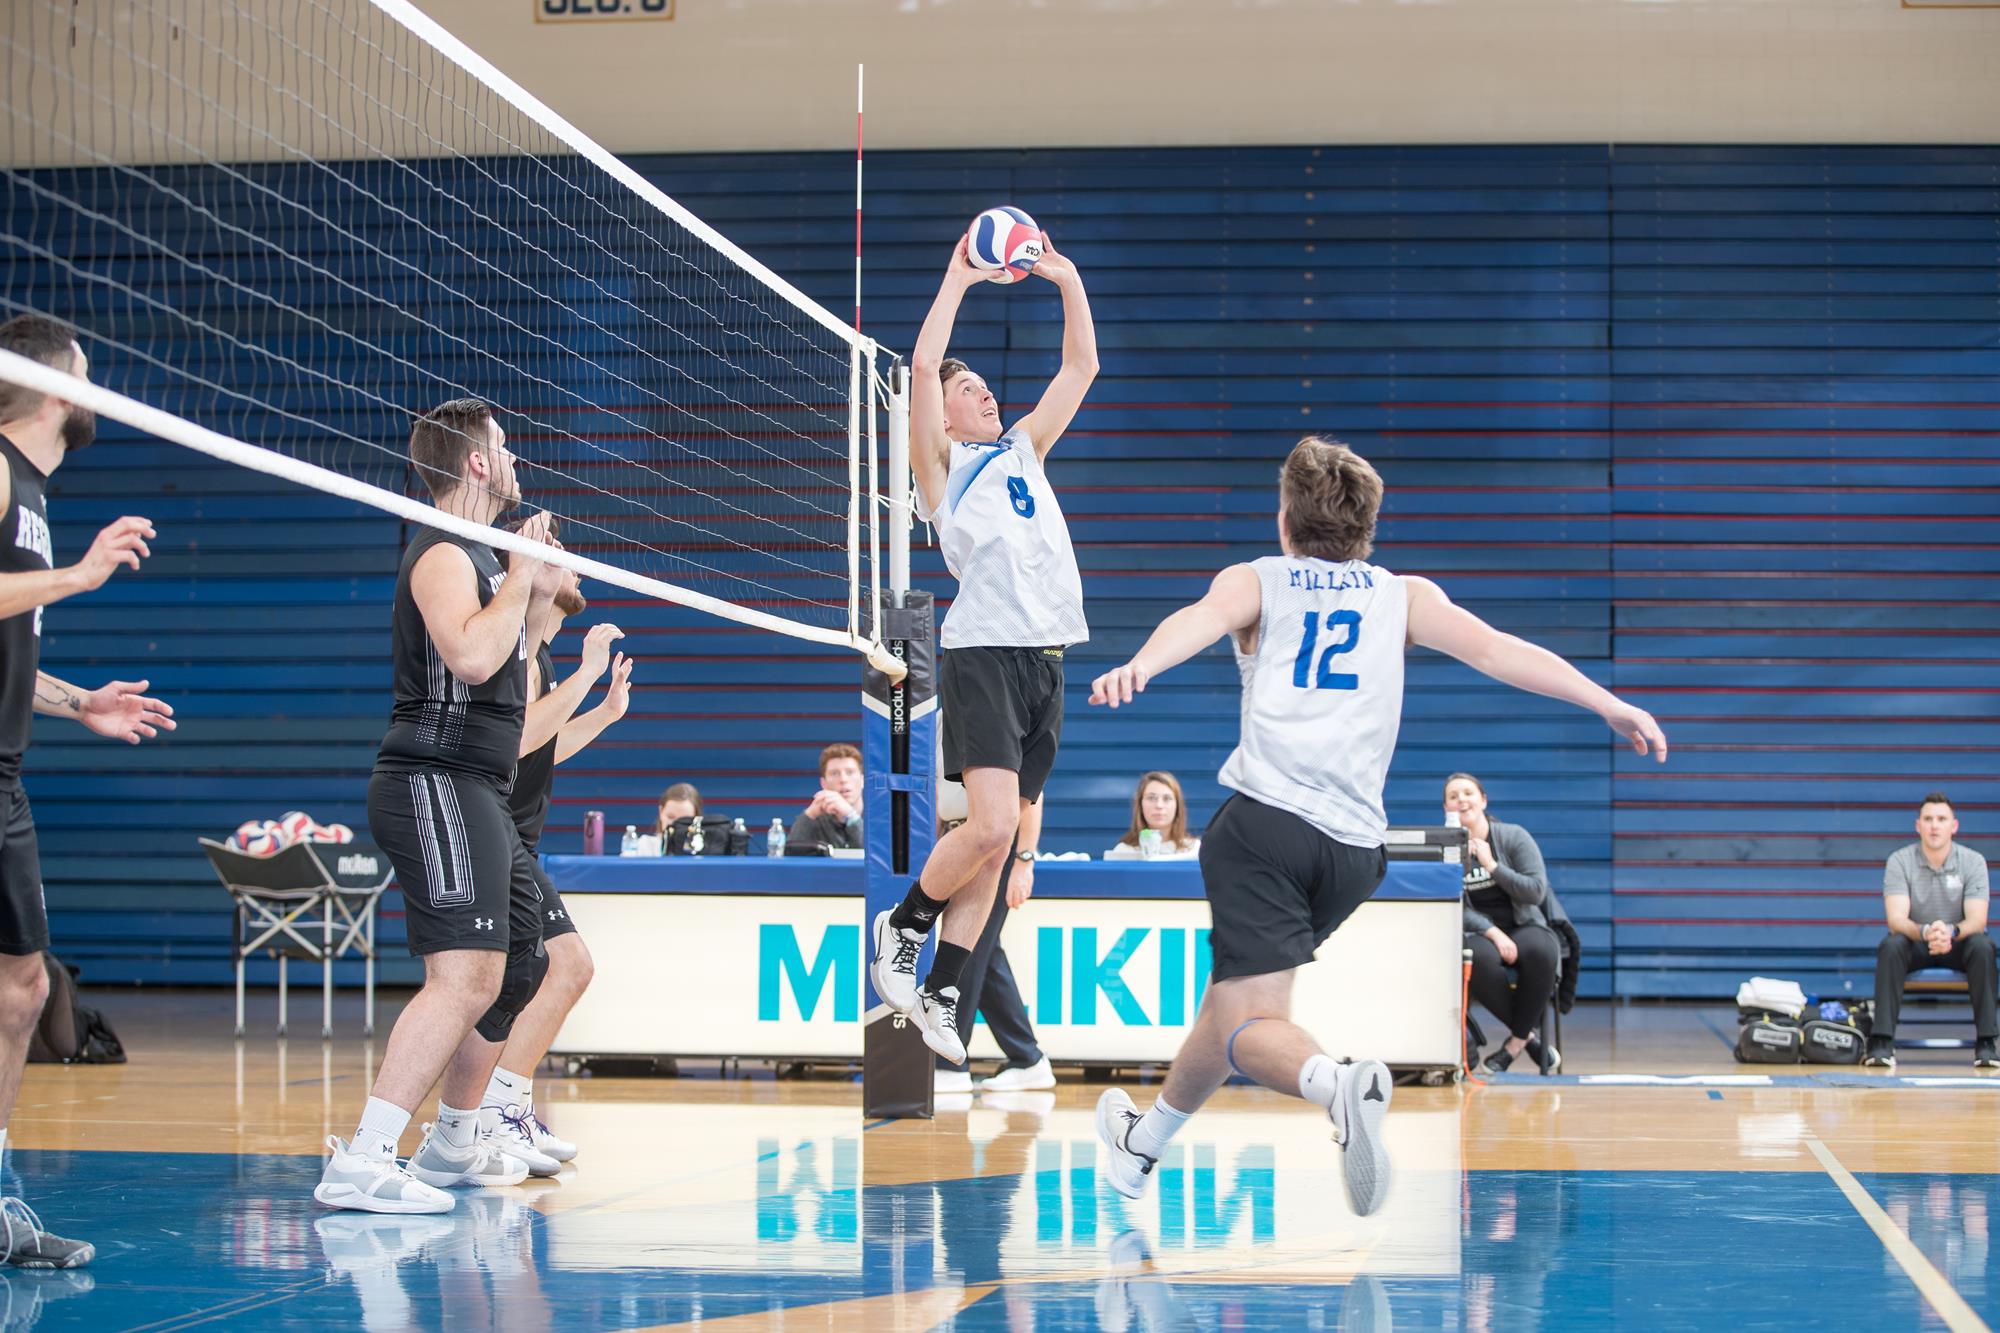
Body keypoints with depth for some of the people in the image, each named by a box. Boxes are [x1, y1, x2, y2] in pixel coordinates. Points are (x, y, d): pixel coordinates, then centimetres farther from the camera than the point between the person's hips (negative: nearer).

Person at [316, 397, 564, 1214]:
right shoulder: (443, 555, -11)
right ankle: (360, 1165, -28)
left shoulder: (478, 556, 21)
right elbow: (473, 655, -28)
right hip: (436, 785, -11)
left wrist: (539, 601, 19)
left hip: (477, 794, 11)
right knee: (465, 977, -22)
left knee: (520, 967, 20)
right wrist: (521, 576, -15)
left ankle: (453, 1143, 31)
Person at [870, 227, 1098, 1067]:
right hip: (983, 651, -6)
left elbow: (1081, 369, 23)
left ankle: (939, 995, 6)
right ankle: (900, 925, 5)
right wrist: (958, 277, -3)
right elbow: (922, 367, -8)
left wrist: (1068, 282, 14)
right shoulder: (940, 463, 6)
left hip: (1047, 657, 6)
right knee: (991, 825, -19)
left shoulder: (1023, 450, 22)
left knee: (997, 843, 2)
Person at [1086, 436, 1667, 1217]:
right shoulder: (1405, 596, 22)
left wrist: (1138, 668, -25)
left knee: (1251, 1025, -10)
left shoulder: (1255, 582, 18)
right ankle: (1144, 1143, 40)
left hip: (1266, 818, -3)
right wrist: (1608, 704, 1)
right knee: (1237, 989, 24)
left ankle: (1339, 1082, -43)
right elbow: (1493, 648, 7)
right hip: (1355, 846, 4)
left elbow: (1203, 618, -5)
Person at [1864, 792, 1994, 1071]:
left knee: (1982, 946, -33)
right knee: (1891, 946, -33)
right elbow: (1896, 919, -23)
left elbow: (1977, 920, -21)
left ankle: (1985, 1043, -28)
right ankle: (1882, 1043, -35)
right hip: (1915, 943, 0)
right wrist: (1925, 932, -46)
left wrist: (1951, 932, -45)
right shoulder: (1900, 861, -12)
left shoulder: (1973, 861, -11)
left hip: (1958, 943, 0)